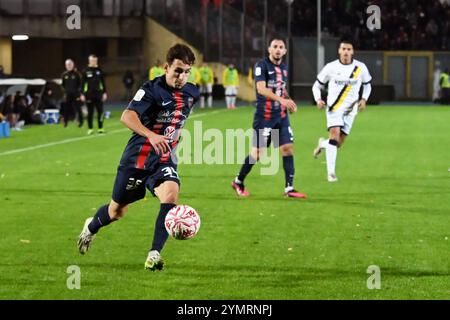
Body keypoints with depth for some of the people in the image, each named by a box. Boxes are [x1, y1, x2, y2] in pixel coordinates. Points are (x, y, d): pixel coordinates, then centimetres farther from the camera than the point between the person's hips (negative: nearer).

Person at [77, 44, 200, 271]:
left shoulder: (191, 94, 2)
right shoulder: (152, 89, -17)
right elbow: (127, 116, -32)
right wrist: (152, 135, -44)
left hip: (164, 159, 3)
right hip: (137, 157, -3)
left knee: (171, 195, -28)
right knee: (117, 211, 12)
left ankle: (154, 254, -22)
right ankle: (92, 227, 48)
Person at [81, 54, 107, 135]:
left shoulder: (99, 71, 7)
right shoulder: (86, 71, 1)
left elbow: (103, 82, 11)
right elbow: (83, 83, 1)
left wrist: (104, 93, 6)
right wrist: (82, 94, -4)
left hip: (98, 94, 2)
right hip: (89, 95, -2)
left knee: (100, 111, -1)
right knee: (90, 112, 2)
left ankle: (100, 128, 7)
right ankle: (90, 128, 9)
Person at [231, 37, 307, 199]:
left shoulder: (283, 67, 12)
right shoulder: (262, 65, -11)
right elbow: (261, 89, -24)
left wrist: (289, 101, 7)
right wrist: (281, 99, -35)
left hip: (281, 116, 7)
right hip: (264, 117, -6)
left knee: (288, 148, -3)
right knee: (258, 152, -4)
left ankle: (289, 188, 1)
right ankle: (238, 182, 16)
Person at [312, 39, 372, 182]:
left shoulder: (360, 68, -1)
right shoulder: (331, 67, -5)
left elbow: (367, 85, 16)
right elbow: (317, 85, 6)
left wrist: (364, 99, -2)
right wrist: (318, 100, -13)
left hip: (350, 109, 2)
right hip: (334, 107, -2)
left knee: (339, 143, 3)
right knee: (334, 134, -21)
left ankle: (323, 144, 39)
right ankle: (331, 172, -18)